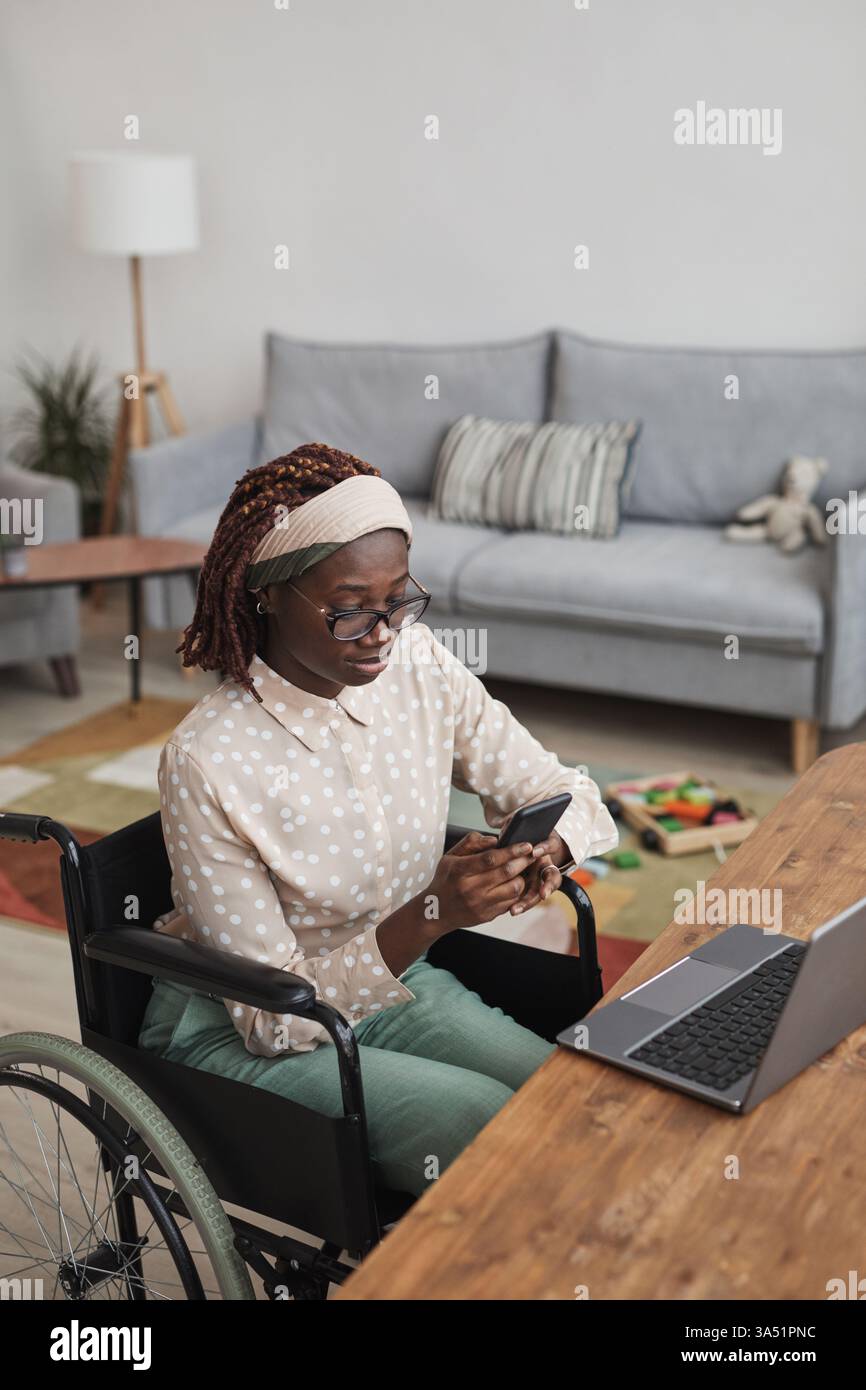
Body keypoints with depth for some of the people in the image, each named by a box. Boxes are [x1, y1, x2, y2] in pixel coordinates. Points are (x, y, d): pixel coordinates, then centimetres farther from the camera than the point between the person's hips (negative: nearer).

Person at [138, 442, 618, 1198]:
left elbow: (569, 794, 0)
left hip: (394, 982, 5)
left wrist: (545, 851, -24)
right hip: (242, 1038, -5)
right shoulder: (207, 762, -25)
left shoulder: (418, 665, -9)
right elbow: (274, 1016, -20)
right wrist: (433, 913, -34)